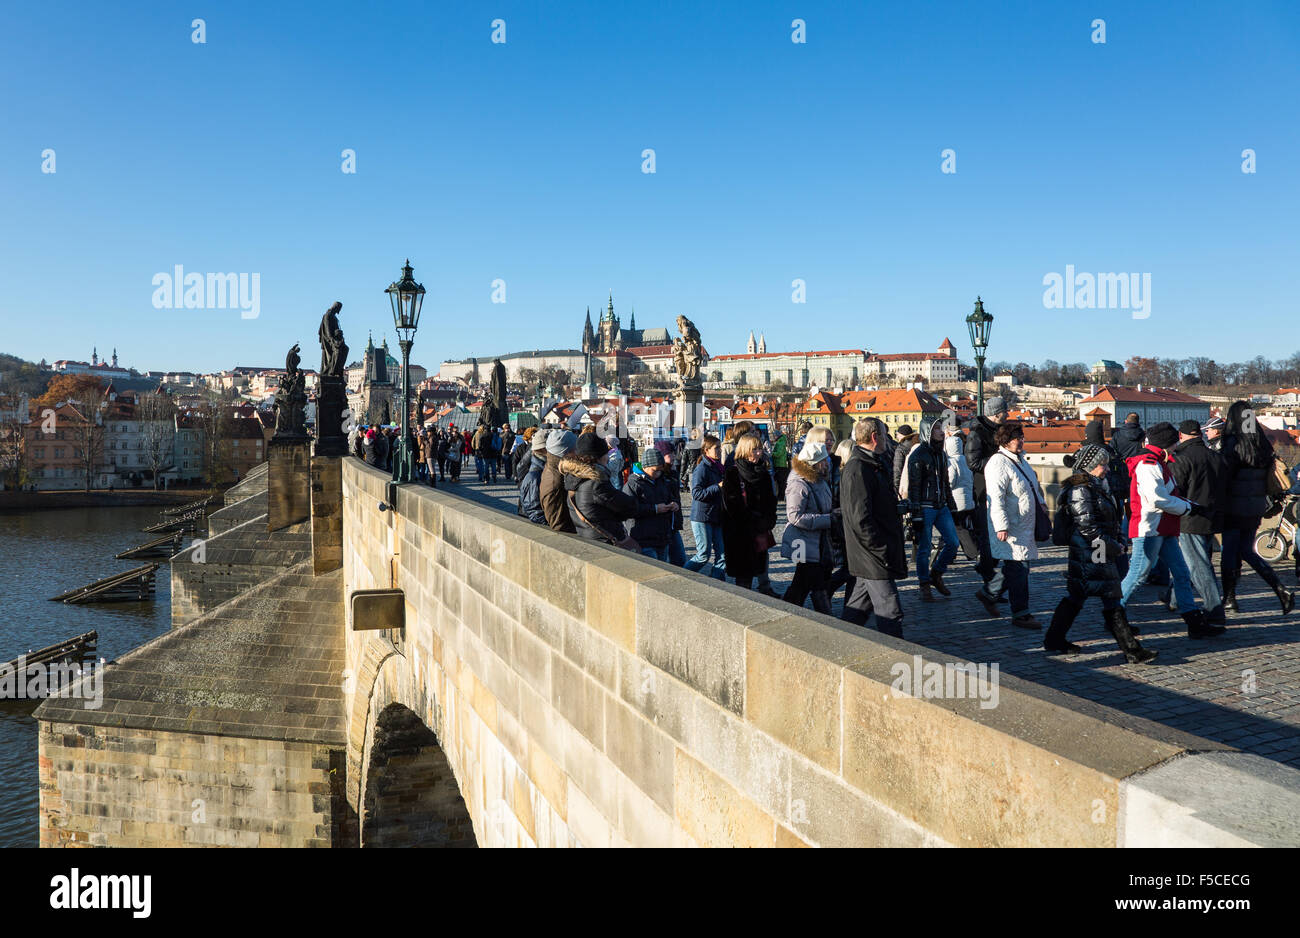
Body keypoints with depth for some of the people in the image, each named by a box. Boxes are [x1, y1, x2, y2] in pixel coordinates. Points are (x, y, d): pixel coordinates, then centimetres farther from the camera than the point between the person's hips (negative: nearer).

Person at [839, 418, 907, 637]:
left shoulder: (872, 466, 17)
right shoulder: (858, 469, -17)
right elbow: (860, 520, -22)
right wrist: (884, 552, -20)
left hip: (867, 558, 10)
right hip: (874, 560, -10)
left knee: (857, 610, 16)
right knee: (890, 612, -6)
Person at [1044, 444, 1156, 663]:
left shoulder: (1098, 486, 16)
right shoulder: (1080, 490, -15)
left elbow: (1110, 519, 25)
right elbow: (1087, 527, -19)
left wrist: (1120, 540, 11)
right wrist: (1114, 547, -14)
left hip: (1100, 554, 10)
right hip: (1090, 555, -10)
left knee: (1075, 596, 14)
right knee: (1111, 600, -7)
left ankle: (1054, 641, 21)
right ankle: (1132, 650, -4)